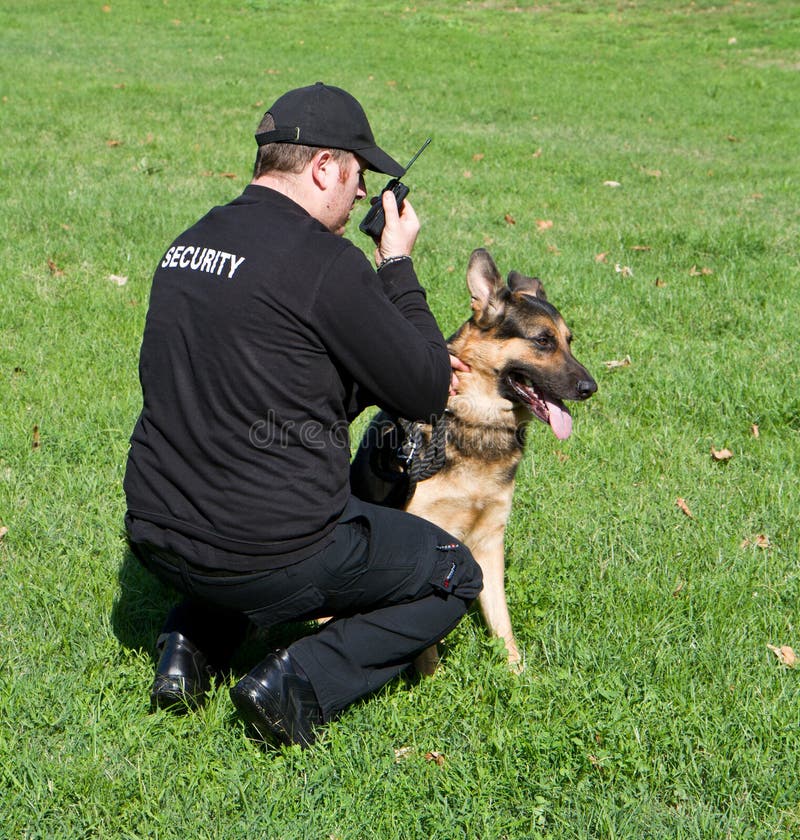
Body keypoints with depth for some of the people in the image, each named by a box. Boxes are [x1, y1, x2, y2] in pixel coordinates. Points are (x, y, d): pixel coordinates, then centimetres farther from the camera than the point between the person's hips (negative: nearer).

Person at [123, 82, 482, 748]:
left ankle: (189, 644, 19)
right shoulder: (323, 260, -17)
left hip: (157, 540, 8)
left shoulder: (189, 243, 8)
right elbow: (425, 395, -9)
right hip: (272, 554, -7)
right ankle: (301, 679, -3)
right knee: (455, 576, 16)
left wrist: (421, 371, 20)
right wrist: (398, 266, 2)